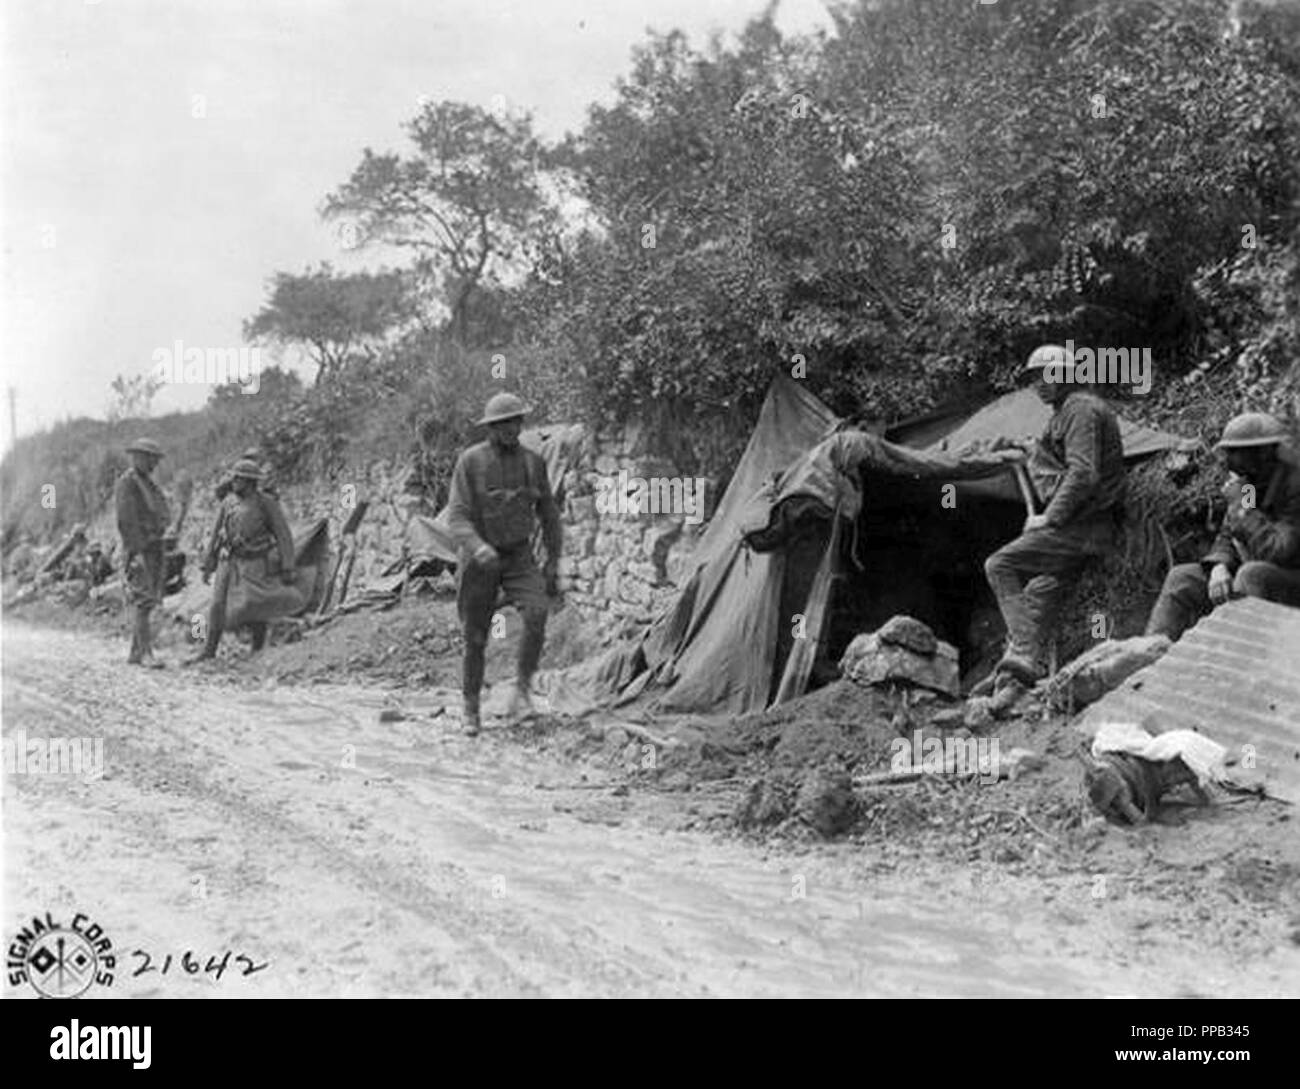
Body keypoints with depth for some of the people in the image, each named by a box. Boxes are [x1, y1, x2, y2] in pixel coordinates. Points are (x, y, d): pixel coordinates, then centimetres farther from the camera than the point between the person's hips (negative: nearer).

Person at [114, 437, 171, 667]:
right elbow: (127, 521, -19)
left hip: (155, 550, 9)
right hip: (139, 551, -9)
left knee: (148, 603, 8)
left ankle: (135, 652, 12)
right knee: (144, 603, -12)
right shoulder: (126, 484, -11)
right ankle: (146, 653, -11)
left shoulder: (149, 483, 17)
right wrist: (136, 553, -25)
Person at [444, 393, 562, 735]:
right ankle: (471, 710, 21)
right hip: (479, 561, -2)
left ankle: (522, 688, -12)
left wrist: (553, 563, 6)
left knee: (536, 613, -25)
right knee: (476, 638, 3)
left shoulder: (533, 462, 0)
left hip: (519, 557, 2)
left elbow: (548, 514, 10)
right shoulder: (469, 462, -11)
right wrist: (478, 548, -37)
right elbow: (457, 518, -18)